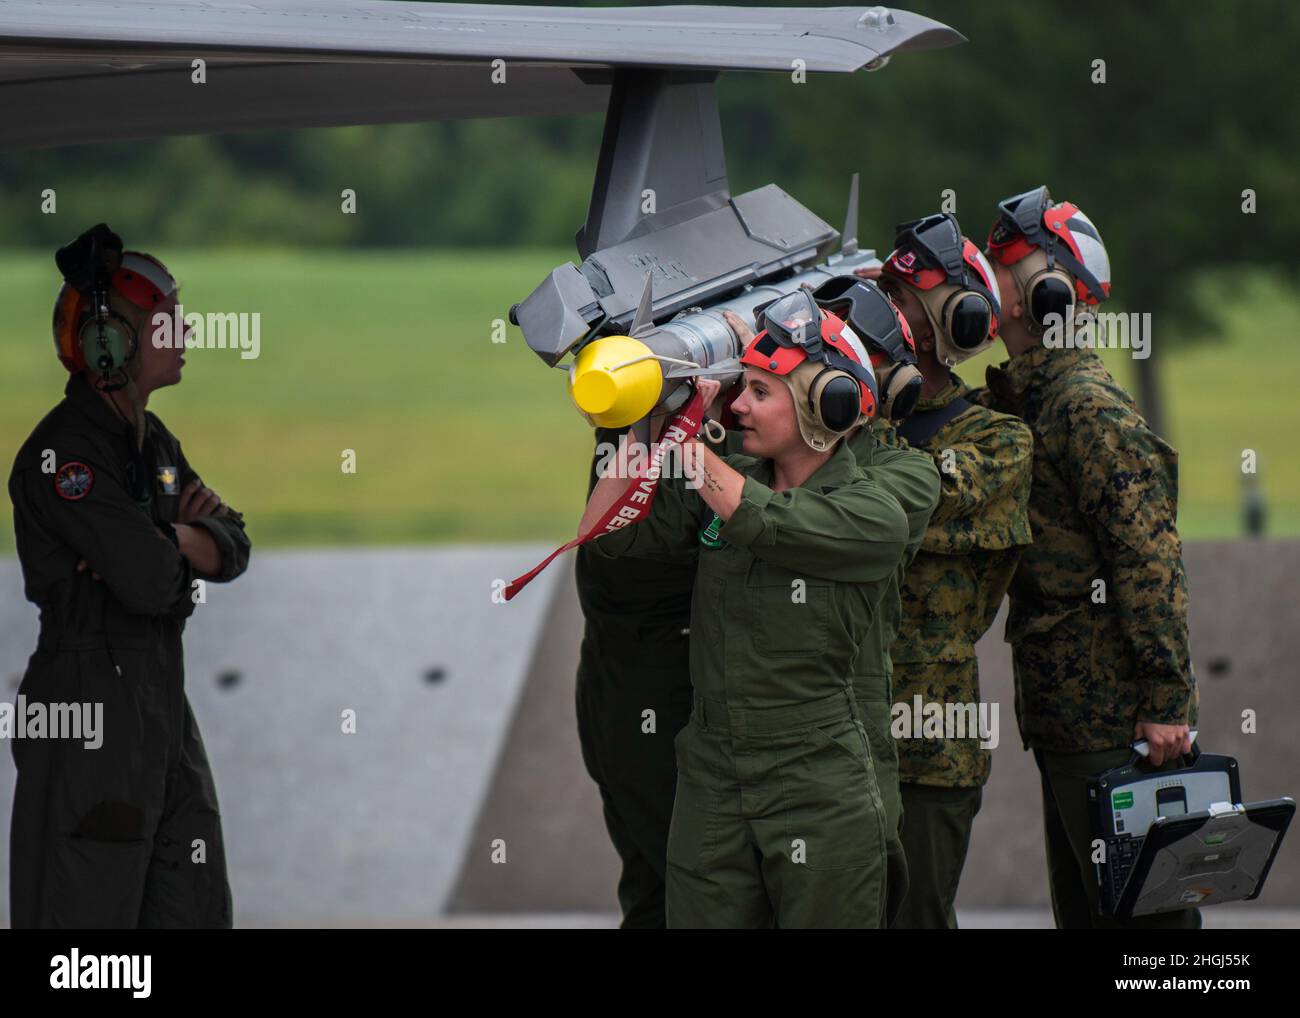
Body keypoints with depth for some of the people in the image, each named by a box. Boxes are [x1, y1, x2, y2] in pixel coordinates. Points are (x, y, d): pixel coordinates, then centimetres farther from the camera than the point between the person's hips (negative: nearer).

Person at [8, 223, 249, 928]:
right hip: (90, 706, -9)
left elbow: (233, 547, 11)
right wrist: (178, 546, 1)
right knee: (90, 910, -7)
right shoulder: (66, 449, -16)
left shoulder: (153, 442, 15)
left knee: (196, 908, 12)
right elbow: (149, 581, -22)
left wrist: (167, 542, -10)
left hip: (164, 701, 9)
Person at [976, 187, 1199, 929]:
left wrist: (1166, 701, -22)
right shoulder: (1020, 398, 15)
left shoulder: (1089, 407, -15)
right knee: (1084, 905, 14)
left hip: (1118, 722, -10)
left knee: (1138, 909, -7)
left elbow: (1149, 557, -19)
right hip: (1067, 718, 10)